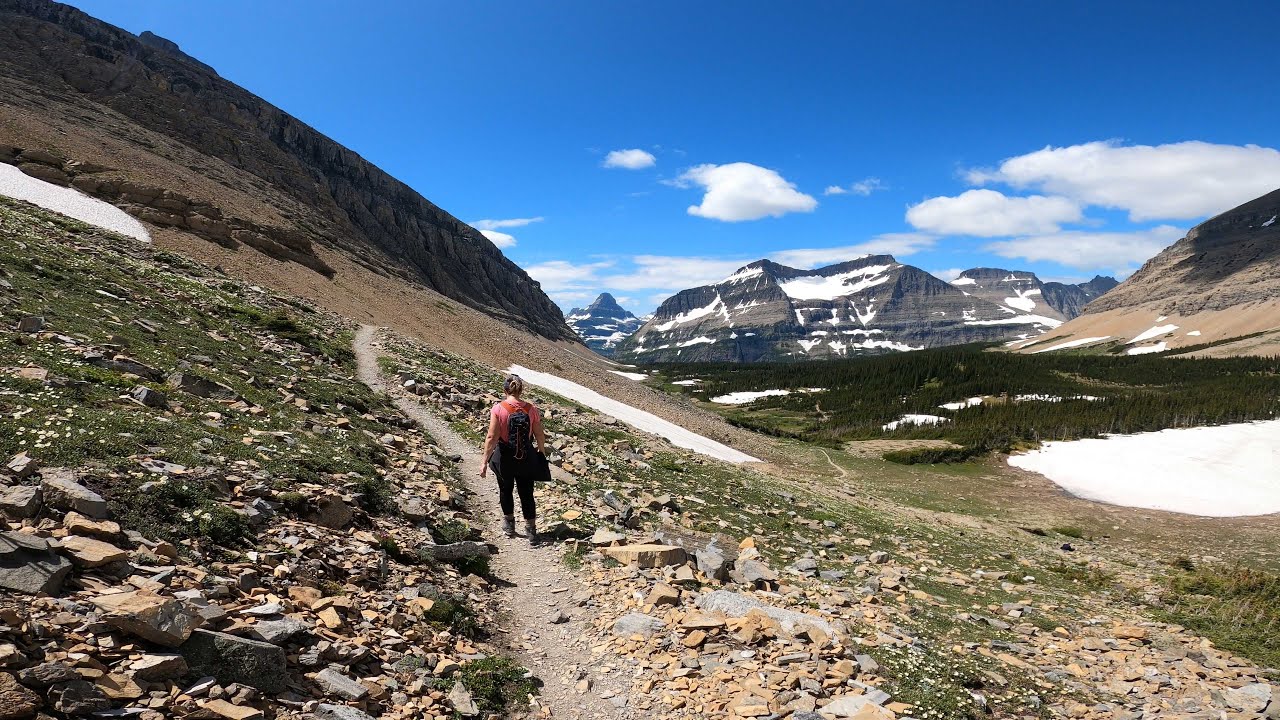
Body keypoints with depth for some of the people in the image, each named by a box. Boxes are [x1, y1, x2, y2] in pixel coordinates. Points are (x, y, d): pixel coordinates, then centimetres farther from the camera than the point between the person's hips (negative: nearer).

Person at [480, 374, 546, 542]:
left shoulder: (498, 409, -16)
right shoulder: (531, 409, -9)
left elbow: (492, 437, -17)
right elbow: (540, 436, -3)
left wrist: (485, 462, -10)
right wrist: (541, 453, 15)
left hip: (505, 458, -1)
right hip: (526, 458, 1)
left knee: (506, 490, 21)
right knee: (527, 493, 12)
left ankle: (509, 525, 36)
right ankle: (531, 530, 14)